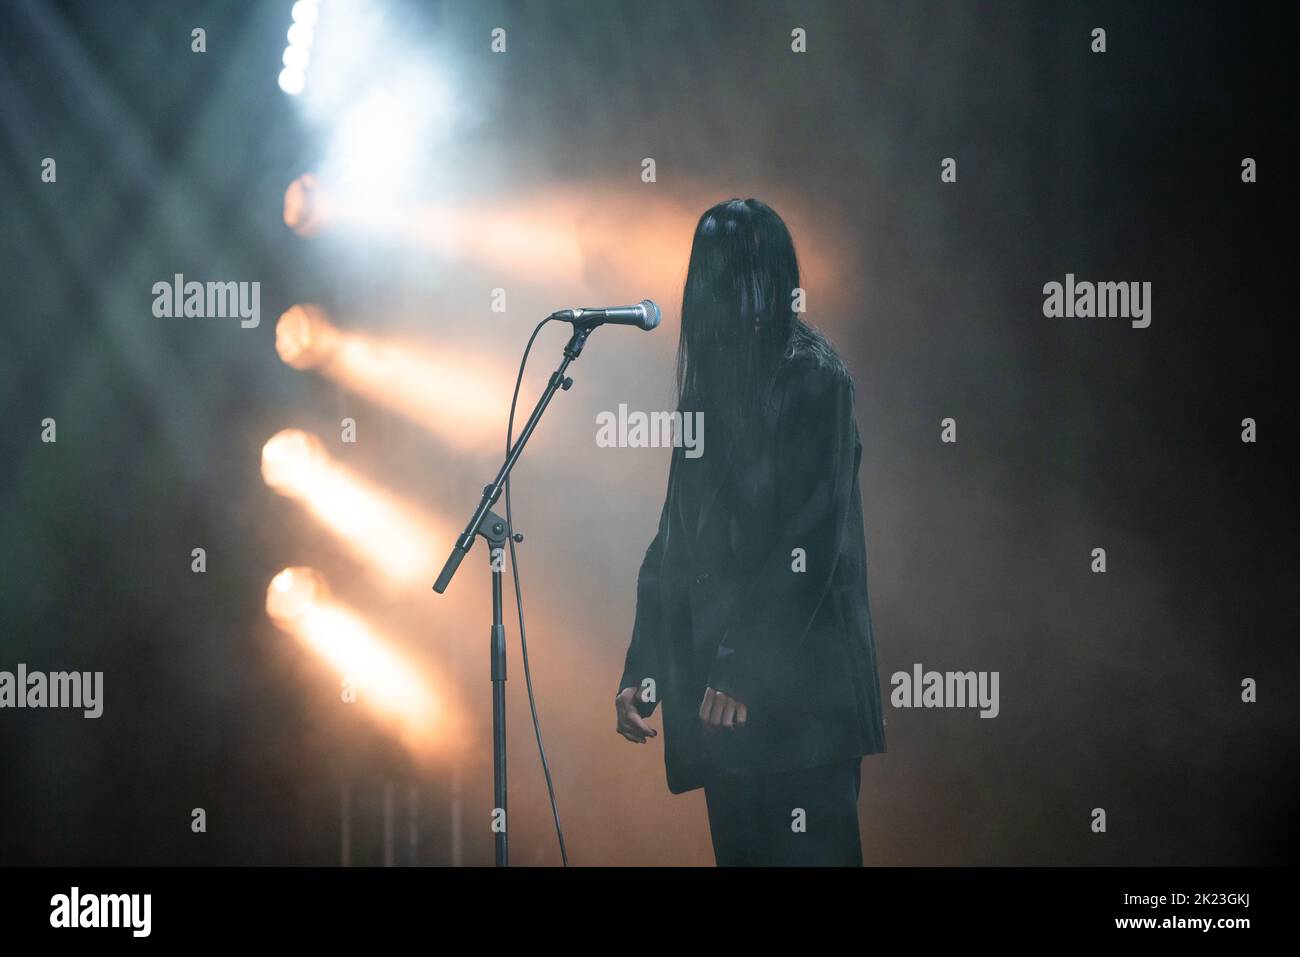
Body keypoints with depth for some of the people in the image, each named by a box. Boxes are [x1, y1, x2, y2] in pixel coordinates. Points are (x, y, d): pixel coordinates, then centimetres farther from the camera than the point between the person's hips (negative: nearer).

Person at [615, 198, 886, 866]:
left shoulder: (811, 377, -5)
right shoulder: (709, 387, 17)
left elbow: (811, 539, -14)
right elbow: (675, 542, 17)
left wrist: (746, 672, -17)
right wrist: (641, 670, 12)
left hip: (796, 685, -7)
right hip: (721, 694, 7)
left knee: (804, 850, -6)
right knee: (739, 848, 9)